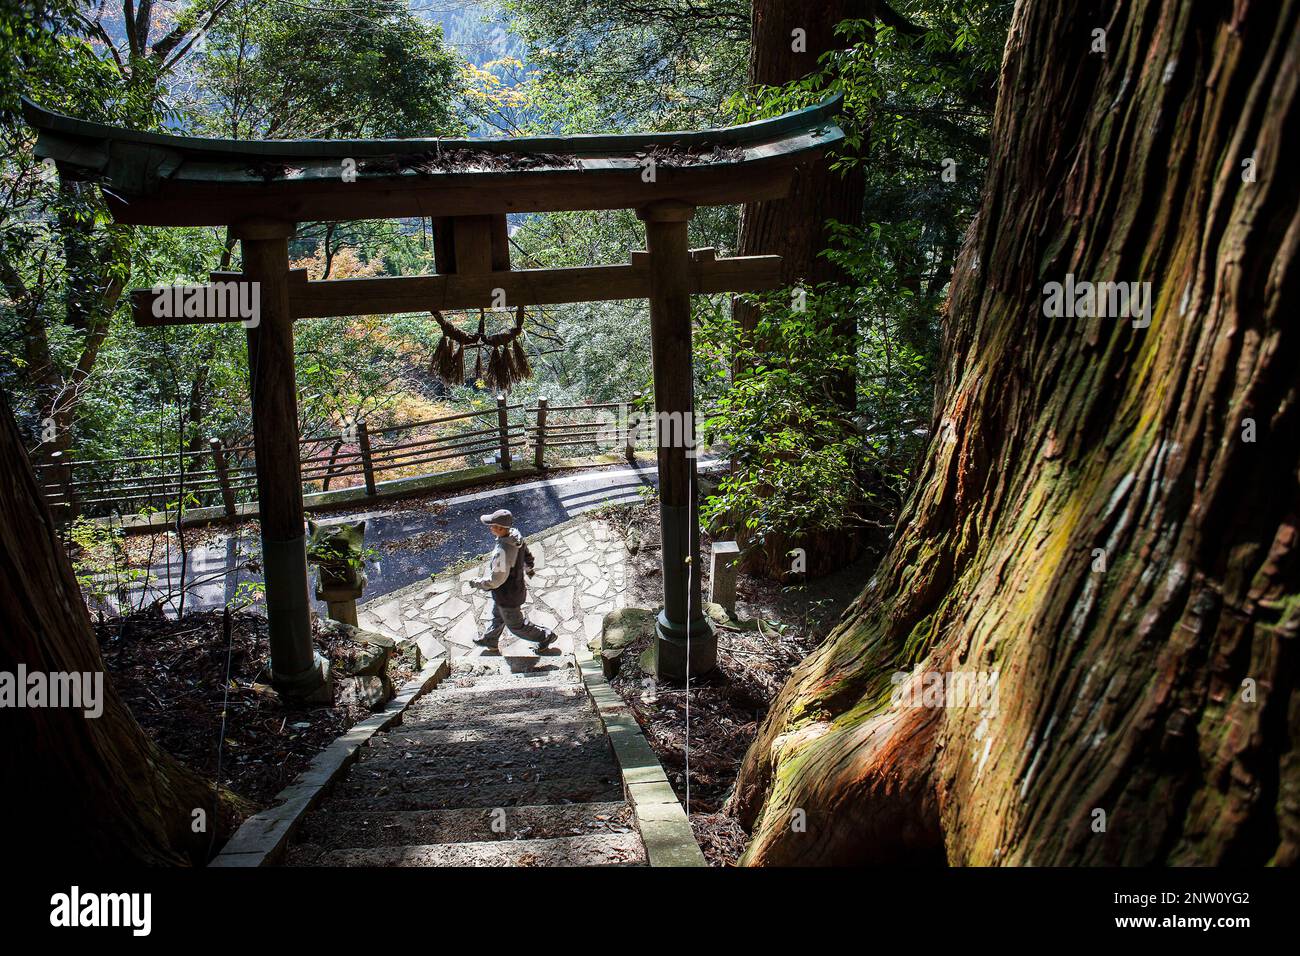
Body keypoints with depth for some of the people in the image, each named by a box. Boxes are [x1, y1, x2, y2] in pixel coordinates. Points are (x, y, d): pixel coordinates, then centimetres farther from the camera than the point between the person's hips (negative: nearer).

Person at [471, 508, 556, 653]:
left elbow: (496, 580, -32)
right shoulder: (516, 535, -15)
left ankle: (545, 636, 34)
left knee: (516, 625, 18)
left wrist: (477, 583, -14)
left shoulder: (502, 552, -41)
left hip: (508, 596, -9)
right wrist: (529, 568, 25)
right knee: (497, 615, 31)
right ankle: (489, 641, 54)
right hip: (517, 585, 9)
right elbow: (527, 555, 4)